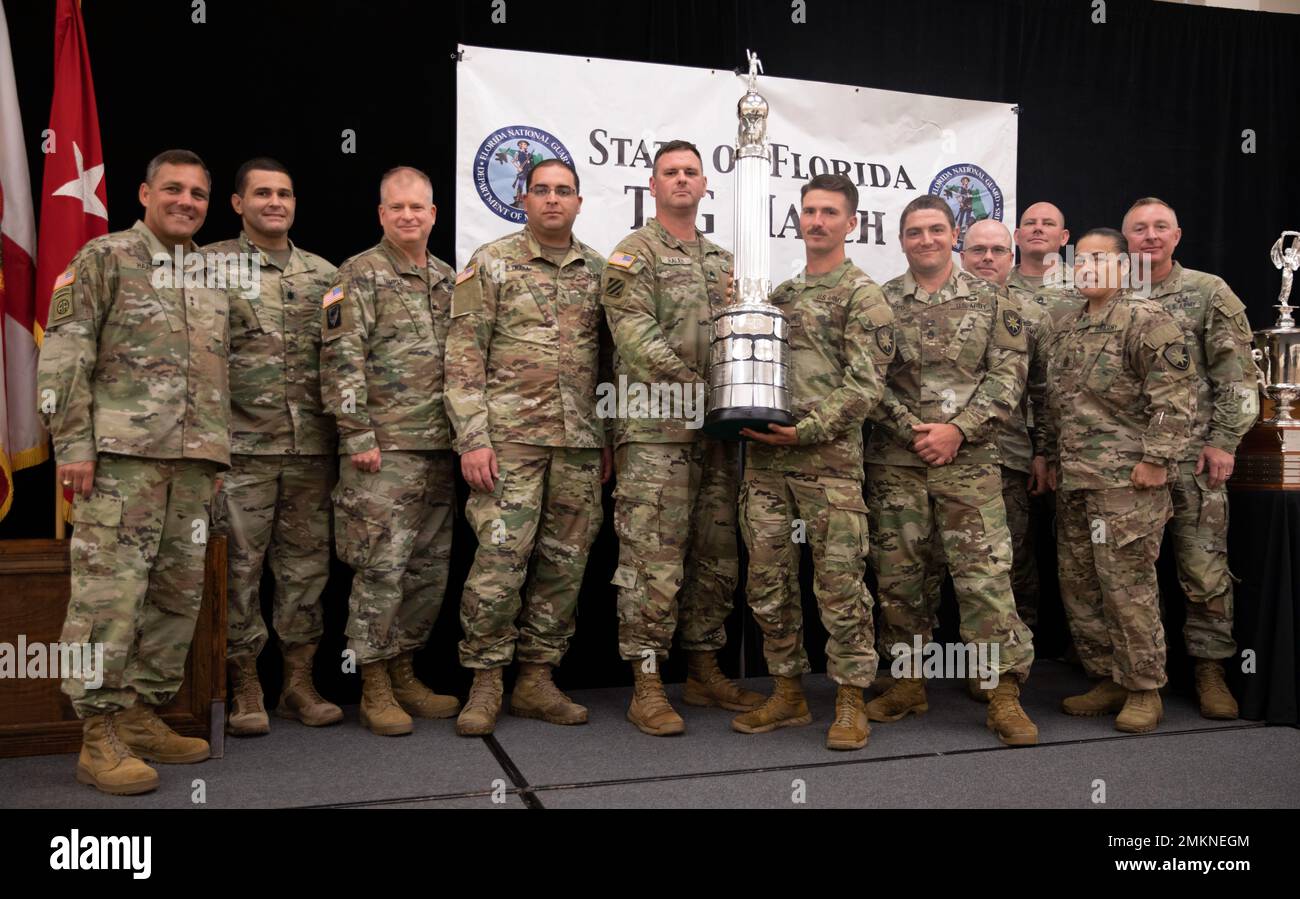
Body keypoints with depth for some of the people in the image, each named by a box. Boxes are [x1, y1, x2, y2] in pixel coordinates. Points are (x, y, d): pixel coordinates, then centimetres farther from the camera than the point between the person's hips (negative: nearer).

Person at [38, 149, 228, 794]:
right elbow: (63, 358, -4)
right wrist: (73, 444, -11)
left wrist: (217, 456, 17)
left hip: (194, 462, 6)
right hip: (122, 454, -6)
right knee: (110, 590, -8)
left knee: (178, 594, 8)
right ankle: (100, 734, 0)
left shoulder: (212, 278, 20)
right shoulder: (104, 258, 3)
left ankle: (142, 716, 19)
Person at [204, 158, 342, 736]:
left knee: (307, 564, 8)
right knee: (239, 567, 2)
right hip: (241, 446, -3)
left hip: (312, 448, 3)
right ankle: (244, 689, 14)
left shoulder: (324, 274, 13)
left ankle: (299, 683, 19)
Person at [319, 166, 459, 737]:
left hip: (440, 450, 7)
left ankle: (404, 674, 24)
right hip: (385, 450, -6)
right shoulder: (360, 276, -3)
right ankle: (374, 691, 8)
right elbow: (341, 361, -10)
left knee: (431, 570, 11)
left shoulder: (448, 280, 16)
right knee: (380, 569, -4)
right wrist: (358, 437, -16)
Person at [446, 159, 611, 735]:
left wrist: (609, 439, 12)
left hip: (579, 442, 5)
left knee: (565, 563, 7)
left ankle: (536, 680, 19)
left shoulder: (598, 270, 14)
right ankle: (485, 684, 8)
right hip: (510, 436, -4)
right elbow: (464, 356, -4)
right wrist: (472, 438, -12)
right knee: (500, 558, -8)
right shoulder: (492, 263, 2)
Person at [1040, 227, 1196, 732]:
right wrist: (1052, 458, 19)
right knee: (1079, 586, 11)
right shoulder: (1062, 332, 16)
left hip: (1126, 481, -8)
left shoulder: (1147, 321, -7)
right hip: (1073, 482, 8)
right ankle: (1107, 680, 24)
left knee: (1127, 586, -4)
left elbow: (1175, 394, -13)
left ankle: (1144, 690, 10)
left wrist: (1155, 458, -17)